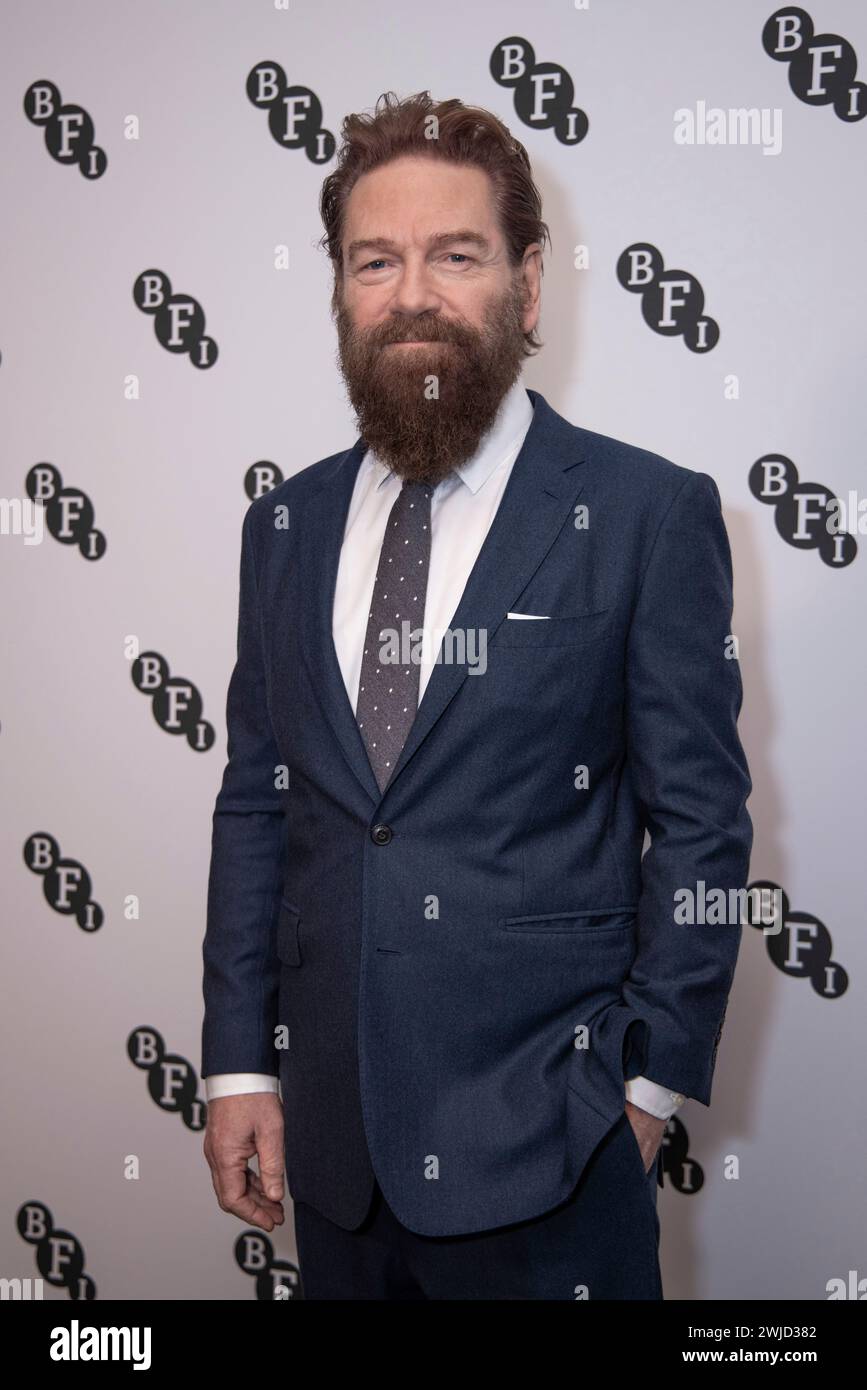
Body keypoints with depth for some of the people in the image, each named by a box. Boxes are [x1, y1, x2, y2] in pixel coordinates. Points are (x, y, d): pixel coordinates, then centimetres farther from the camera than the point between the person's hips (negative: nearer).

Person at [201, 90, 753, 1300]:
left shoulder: (649, 514, -7)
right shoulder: (287, 526, 7)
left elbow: (700, 823, -6)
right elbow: (254, 805, 8)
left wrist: (650, 1083, -7)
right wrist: (241, 1065, 5)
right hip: (331, 1124, 4)